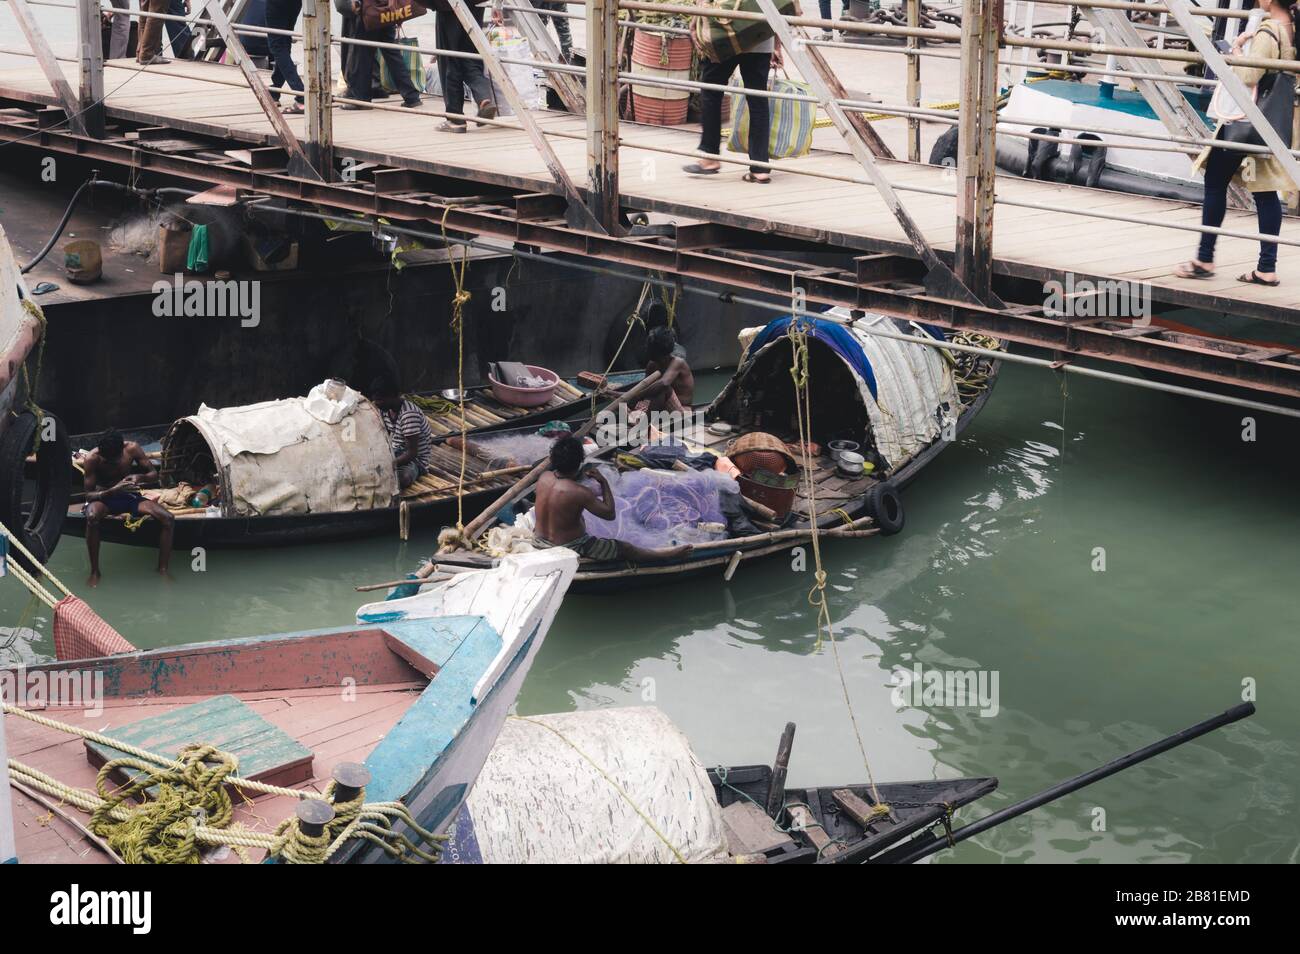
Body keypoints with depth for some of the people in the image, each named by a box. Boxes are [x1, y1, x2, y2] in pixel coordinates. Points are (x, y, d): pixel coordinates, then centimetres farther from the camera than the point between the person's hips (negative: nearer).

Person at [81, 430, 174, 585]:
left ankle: (162, 569, -6)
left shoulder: (132, 448, -16)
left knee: (167, 518, -21)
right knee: (92, 516, -40)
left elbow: (154, 474, -5)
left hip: (129, 496, 3)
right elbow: (89, 494, -20)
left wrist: (140, 477, -30)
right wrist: (113, 490, -38)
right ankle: (94, 571, -25)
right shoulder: (92, 459, -22)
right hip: (103, 497, -3)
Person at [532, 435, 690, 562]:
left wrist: (579, 476, 4)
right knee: (625, 549, 7)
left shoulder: (544, 477, -12)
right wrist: (604, 483, -12)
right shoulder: (580, 493, -30)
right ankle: (668, 554, 18)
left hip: (539, 540, 7)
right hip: (567, 548, -7)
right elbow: (610, 514, -18)